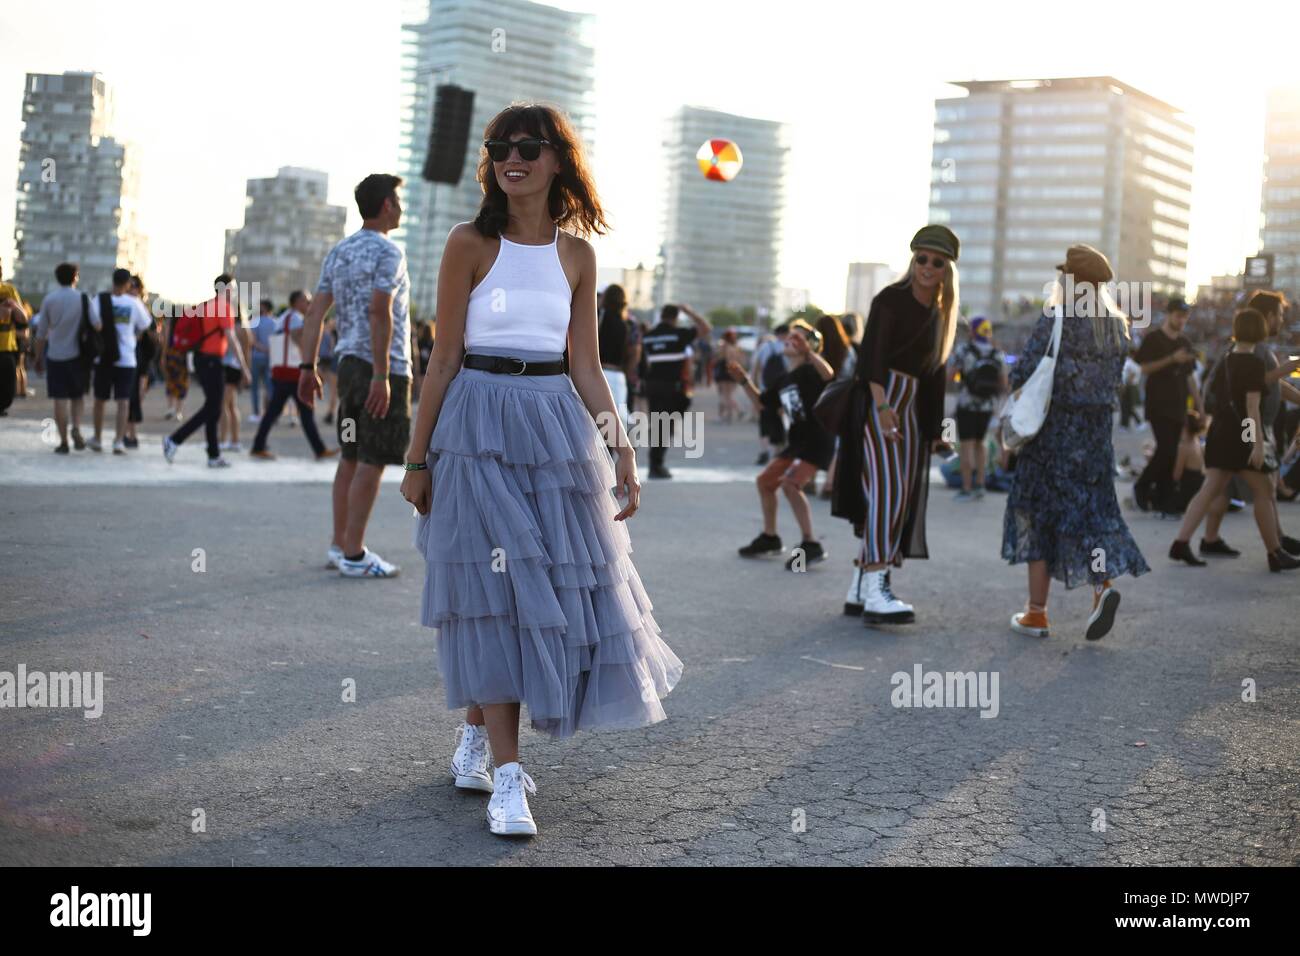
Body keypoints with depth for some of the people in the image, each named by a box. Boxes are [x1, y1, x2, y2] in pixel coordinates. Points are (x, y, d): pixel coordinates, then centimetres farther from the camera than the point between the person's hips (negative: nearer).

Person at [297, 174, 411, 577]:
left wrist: (308, 367, 10)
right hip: (383, 368, -8)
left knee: (350, 457, 14)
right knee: (372, 462, -4)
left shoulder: (338, 252, 14)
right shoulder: (387, 251, -10)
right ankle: (353, 555, -3)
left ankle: (340, 546, 19)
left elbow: (315, 312, 10)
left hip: (349, 363, 8)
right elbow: (379, 312, -21)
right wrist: (382, 375, -22)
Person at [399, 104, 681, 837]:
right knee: (497, 591, -6)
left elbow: (587, 367, 8)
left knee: (567, 586, 6)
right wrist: (418, 459, -2)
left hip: (557, 427, 4)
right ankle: (507, 774, -1)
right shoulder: (471, 244, -2)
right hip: (480, 426, -4)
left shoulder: (576, 254, 8)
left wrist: (623, 452, 0)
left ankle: (478, 732, 28)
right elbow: (445, 358, -1)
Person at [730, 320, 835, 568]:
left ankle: (811, 545, -18)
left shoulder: (810, 371, -12)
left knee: (790, 483, -25)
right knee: (764, 481, 14)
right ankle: (769, 537, 29)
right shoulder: (784, 380, 14)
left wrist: (808, 351, -44)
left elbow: (829, 375, -36)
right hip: (798, 441, 10)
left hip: (819, 441, -10)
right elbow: (760, 401, 25)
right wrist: (744, 380, 15)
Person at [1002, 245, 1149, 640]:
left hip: (1055, 425, -5)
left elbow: (1025, 370, -14)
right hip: (1098, 429, 5)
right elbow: (1115, 381, 9)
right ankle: (1103, 584, -13)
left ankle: (1036, 611, 7)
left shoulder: (1057, 319, -11)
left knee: (1040, 511, 4)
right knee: (1092, 509, 11)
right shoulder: (1115, 326, 7)